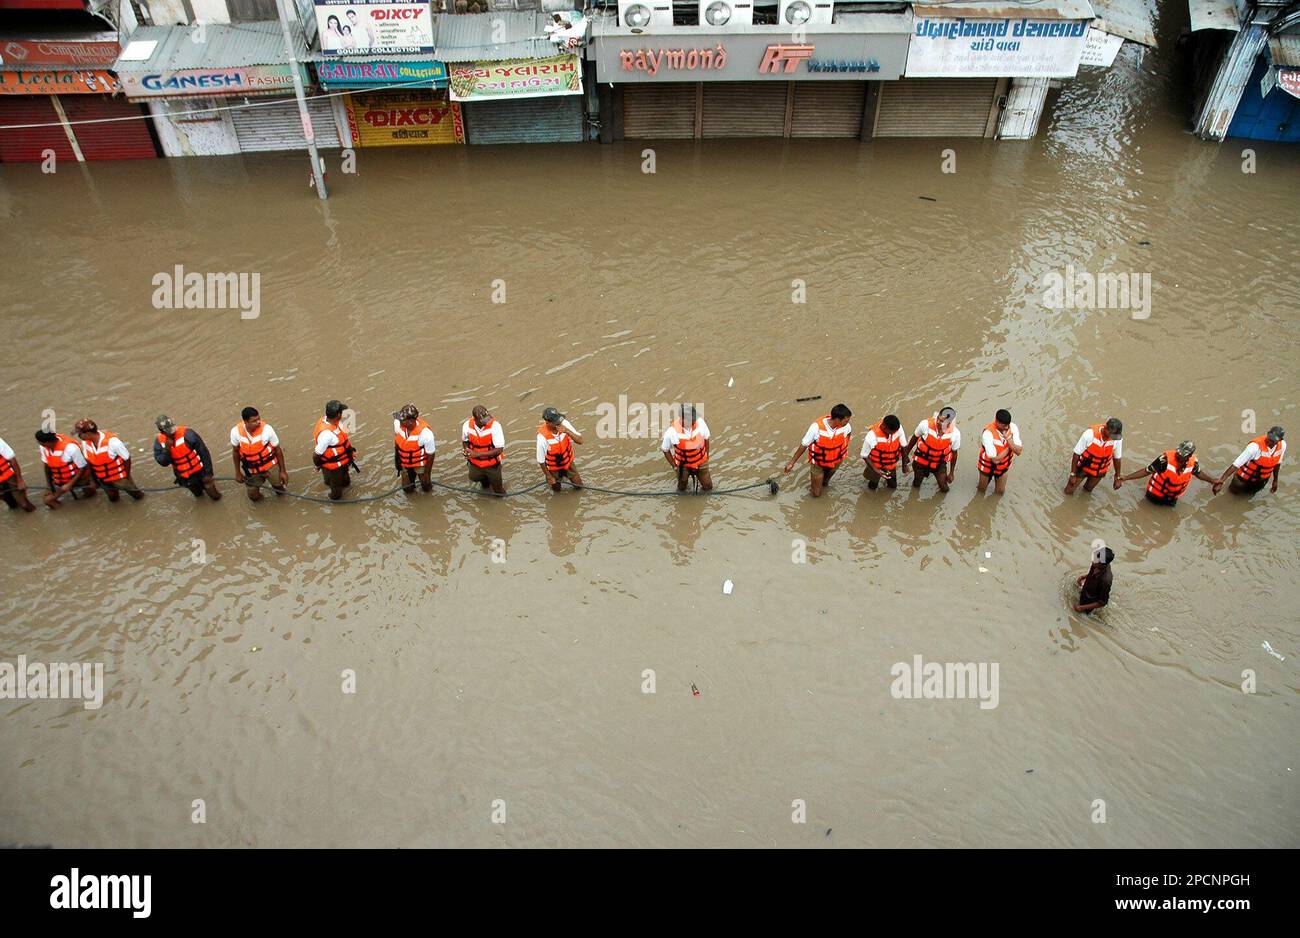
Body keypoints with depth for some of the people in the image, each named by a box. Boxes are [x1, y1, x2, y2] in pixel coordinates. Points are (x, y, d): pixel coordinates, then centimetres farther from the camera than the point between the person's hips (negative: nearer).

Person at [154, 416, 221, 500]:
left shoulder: (187, 434, -26)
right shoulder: (159, 441, -13)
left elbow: (204, 452, -21)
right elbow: (163, 462, -16)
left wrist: (208, 472, -19)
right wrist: (166, 449, -33)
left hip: (199, 471, -3)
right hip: (183, 477, 3)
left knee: (215, 496, 12)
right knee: (197, 493, 28)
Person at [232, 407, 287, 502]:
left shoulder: (267, 429, -25)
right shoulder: (236, 431, -19)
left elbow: (278, 450, -12)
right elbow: (235, 452, 0)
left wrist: (283, 471, -7)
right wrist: (237, 472, 6)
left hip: (270, 465, -1)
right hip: (251, 470, 1)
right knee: (254, 497, 6)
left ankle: (277, 485, 37)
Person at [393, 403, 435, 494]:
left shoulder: (425, 434, -35)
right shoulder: (398, 423, -23)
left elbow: (430, 455, -21)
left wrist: (426, 473, -12)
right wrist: (396, 456, 12)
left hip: (420, 464, -4)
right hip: (405, 463, 4)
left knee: (426, 488, 12)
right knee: (407, 489, 15)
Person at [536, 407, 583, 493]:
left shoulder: (564, 423, -28)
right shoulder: (542, 437, -38)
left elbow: (580, 441, -26)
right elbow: (541, 460, -23)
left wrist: (567, 431, -44)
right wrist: (549, 476, -11)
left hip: (568, 462, 3)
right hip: (553, 467, -3)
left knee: (579, 485, 16)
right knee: (556, 489, 17)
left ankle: (564, 474, 43)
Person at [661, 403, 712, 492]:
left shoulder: (700, 422, -27)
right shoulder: (671, 432, -32)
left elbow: (706, 439, -6)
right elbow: (665, 450, -13)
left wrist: (707, 456, 5)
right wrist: (675, 466, -8)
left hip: (701, 462, 2)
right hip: (683, 465, -2)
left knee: (708, 488, 16)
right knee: (681, 489, 20)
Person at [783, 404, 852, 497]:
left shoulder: (845, 426, -23)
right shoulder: (816, 427, -34)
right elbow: (804, 445, -20)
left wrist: (844, 448, 8)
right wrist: (792, 462, -16)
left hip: (836, 461, 3)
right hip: (818, 463, -3)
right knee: (816, 494, 8)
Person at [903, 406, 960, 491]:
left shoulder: (955, 434, -25)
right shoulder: (925, 425, -30)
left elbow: (954, 452, -7)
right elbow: (915, 438, -7)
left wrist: (952, 472, 1)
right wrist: (906, 453, 5)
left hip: (939, 463, 0)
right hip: (921, 460, 0)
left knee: (944, 489, 1)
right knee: (916, 485, 15)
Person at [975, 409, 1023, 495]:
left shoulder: (1013, 428, -21)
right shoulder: (988, 433, -35)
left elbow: (1018, 452, -24)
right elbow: (995, 459, -33)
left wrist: (1008, 439, -35)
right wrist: (1009, 448, -24)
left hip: (1003, 466, 3)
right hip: (988, 465, -3)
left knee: (1000, 492, 20)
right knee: (981, 490, 21)